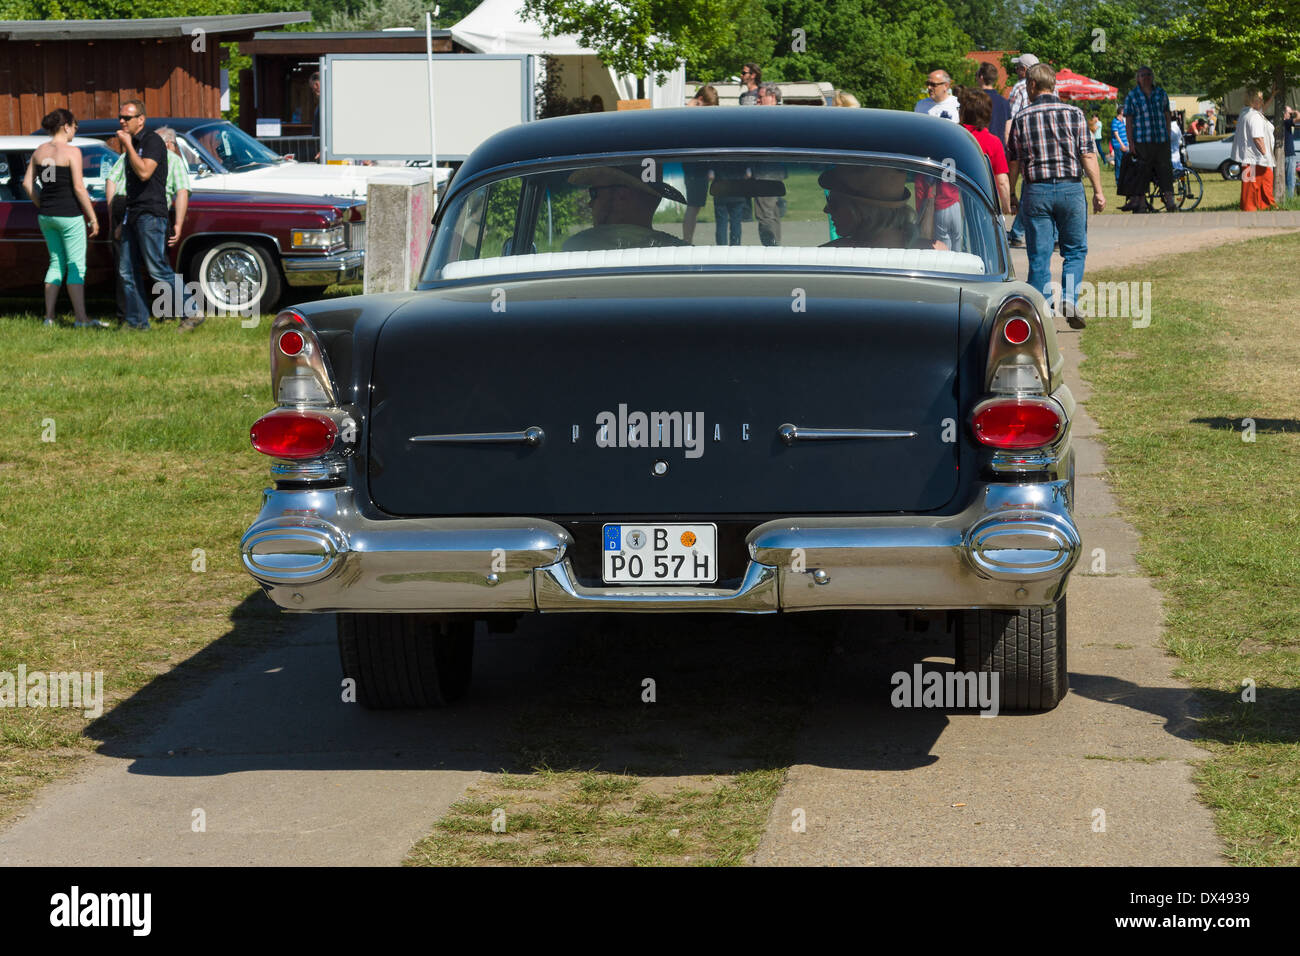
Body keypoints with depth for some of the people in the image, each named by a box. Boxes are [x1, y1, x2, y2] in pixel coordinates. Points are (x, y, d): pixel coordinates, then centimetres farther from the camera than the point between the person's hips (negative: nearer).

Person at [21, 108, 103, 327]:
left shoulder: (39, 151, 7)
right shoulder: (71, 151, -12)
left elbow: (27, 183, 9)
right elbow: (79, 188, -15)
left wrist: (42, 206, 18)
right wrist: (93, 218, -9)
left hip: (46, 216, 7)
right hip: (69, 214, -7)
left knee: (56, 263, 16)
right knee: (76, 266, -2)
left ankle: (49, 317, 13)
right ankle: (82, 319, -5)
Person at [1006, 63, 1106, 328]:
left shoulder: (1022, 118, 2)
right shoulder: (1074, 113, 1)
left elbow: (1013, 162, 6)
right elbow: (1088, 156, -2)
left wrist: (1012, 196, 17)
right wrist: (1098, 191, 2)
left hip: (1036, 191, 0)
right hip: (1070, 188, 0)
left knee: (1039, 256, 5)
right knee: (1075, 250, 12)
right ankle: (1069, 299, -7)